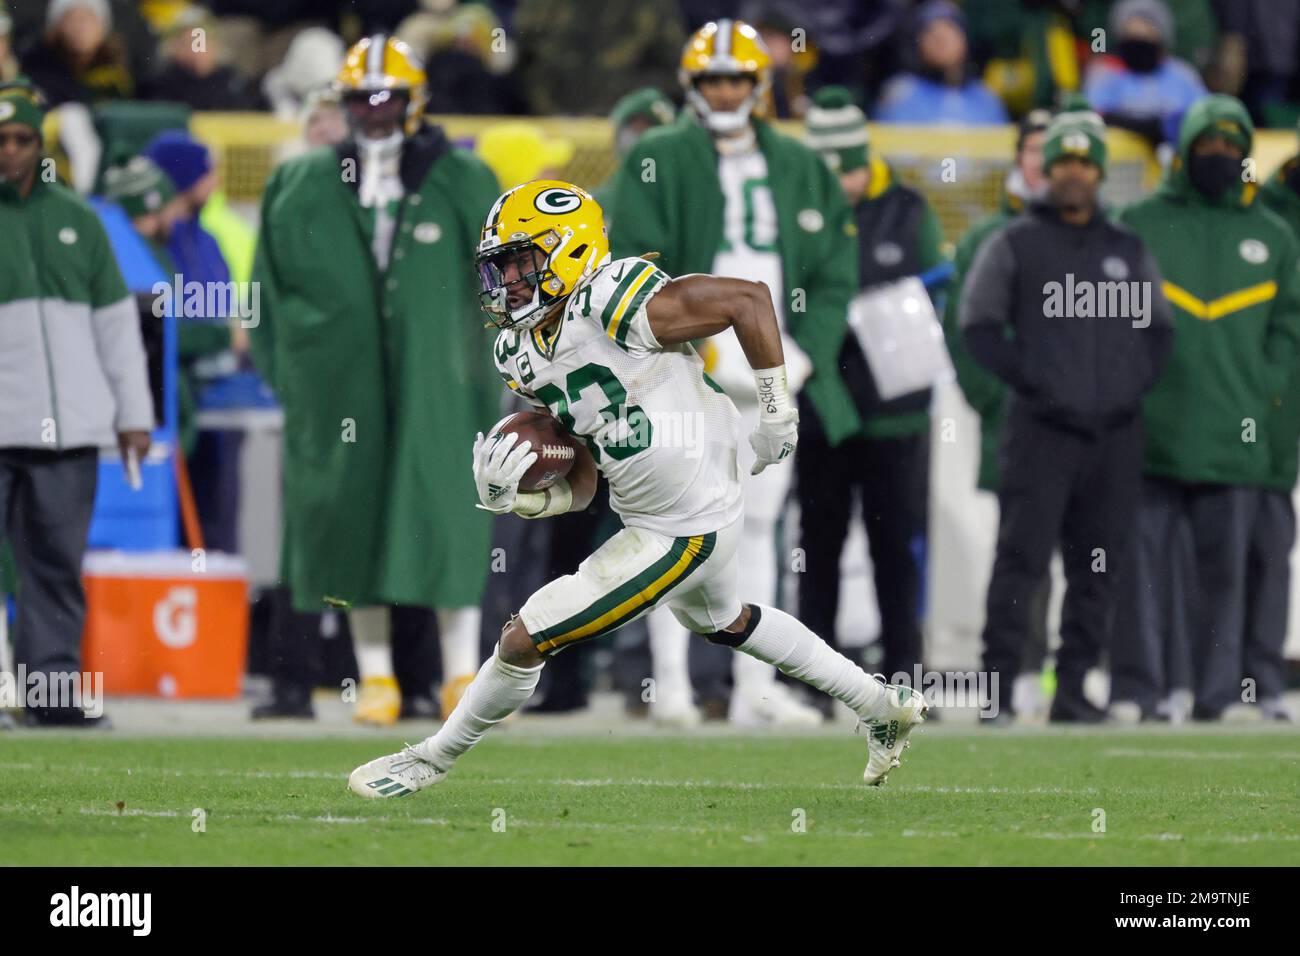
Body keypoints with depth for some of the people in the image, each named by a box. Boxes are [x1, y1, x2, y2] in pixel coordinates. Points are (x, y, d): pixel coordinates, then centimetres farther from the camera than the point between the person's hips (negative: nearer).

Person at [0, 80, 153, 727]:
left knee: (59, 564, 4)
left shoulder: (75, 219, 14)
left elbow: (116, 320, 19)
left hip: (69, 426, 4)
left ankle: (53, 687, 7)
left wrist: (133, 412, 16)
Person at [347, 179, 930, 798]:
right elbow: (579, 487, 6)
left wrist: (777, 417, -17)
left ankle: (433, 759, 18)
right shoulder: (526, 356, 2)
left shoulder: (609, 303, -25)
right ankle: (884, 707, 51)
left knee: (524, 641, -6)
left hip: (680, 534, -10)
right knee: (722, 622, 36)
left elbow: (749, 299, -22)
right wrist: (511, 497, -14)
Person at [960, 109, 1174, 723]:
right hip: (1041, 427, -4)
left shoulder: (1128, 251, 16)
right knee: (1021, 559, -10)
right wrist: (1028, 378, -8)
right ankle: (998, 686, -9)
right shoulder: (1013, 245, 5)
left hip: (1116, 435, 4)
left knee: (1099, 569, 3)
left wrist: (1135, 382, 6)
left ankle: (1073, 689, 9)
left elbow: (1157, 330, 22)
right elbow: (979, 327, 2)